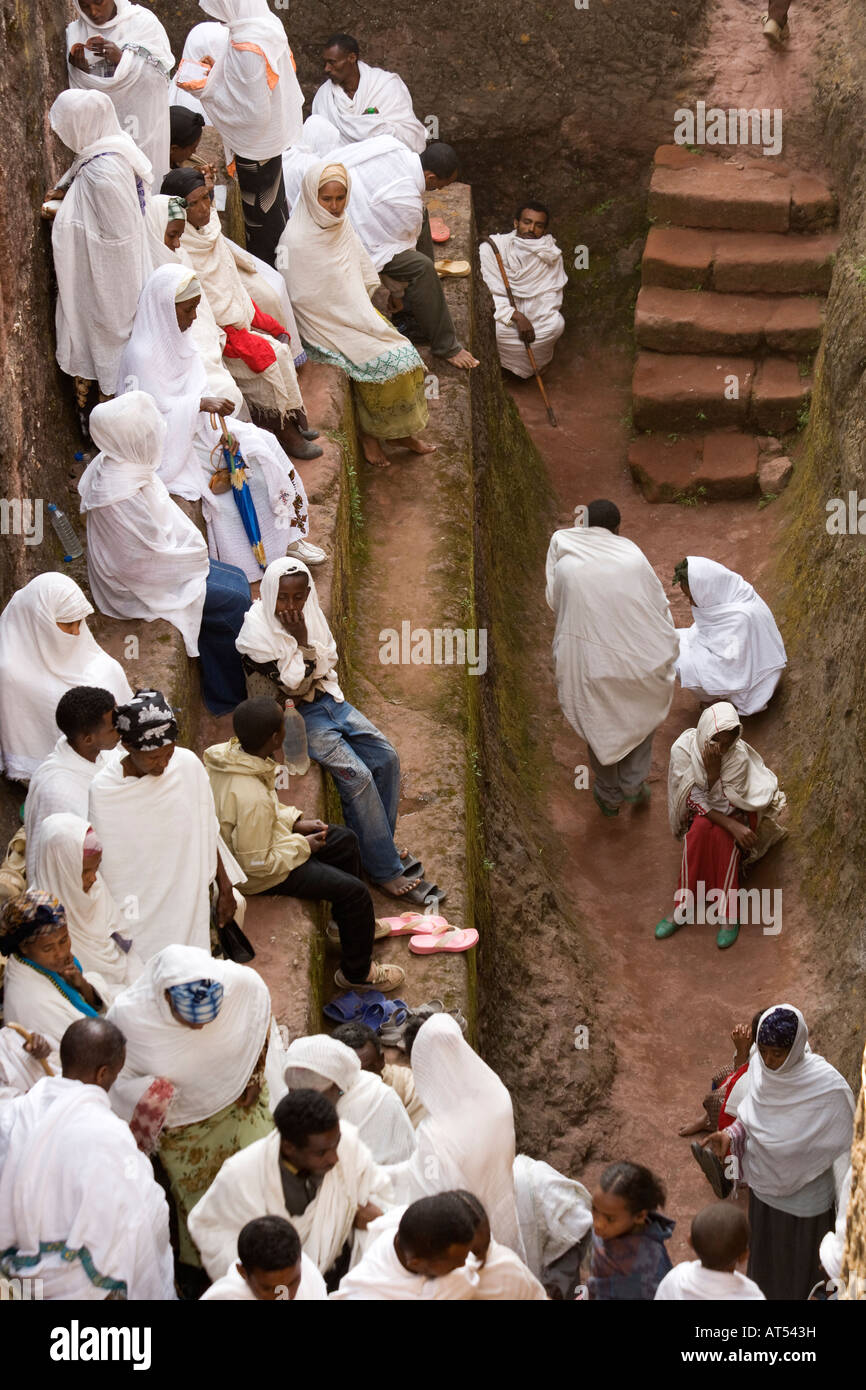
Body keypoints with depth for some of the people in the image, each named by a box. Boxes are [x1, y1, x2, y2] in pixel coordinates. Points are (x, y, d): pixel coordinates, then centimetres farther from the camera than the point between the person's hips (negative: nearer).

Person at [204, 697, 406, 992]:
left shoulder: (228, 754, -13)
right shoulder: (252, 799, -41)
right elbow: (256, 862, -29)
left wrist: (294, 822, 2)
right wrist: (303, 846, -16)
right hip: (259, 874, -9)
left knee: (346, 840, 19)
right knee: (355, 891, -6)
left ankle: (347, 921, 41)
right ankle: (357, 972, 16)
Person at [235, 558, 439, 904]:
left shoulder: (309, 613, 0)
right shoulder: (257, 629, -19)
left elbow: (327, 665, 5)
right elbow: (292, 686, -19)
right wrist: (301, 642, -24)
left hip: (326, 698, 7)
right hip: (293, 715, -7)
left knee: (386, 757, -7)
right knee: (358, 775, -21)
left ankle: (378, 846, 8)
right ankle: (386, 871, -14)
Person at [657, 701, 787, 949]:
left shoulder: (739, 755, -26)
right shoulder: (683, 749, -24)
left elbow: (722, 804, -25)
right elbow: (698, 801, -21)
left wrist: (713, 769, -38)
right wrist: (733, 826, -31)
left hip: (736, 810, -1)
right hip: (700, 813, 1)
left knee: (720, 834, -32)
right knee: (700, 829, -31)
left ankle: (729, 914, -29)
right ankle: (683, 907, -27)